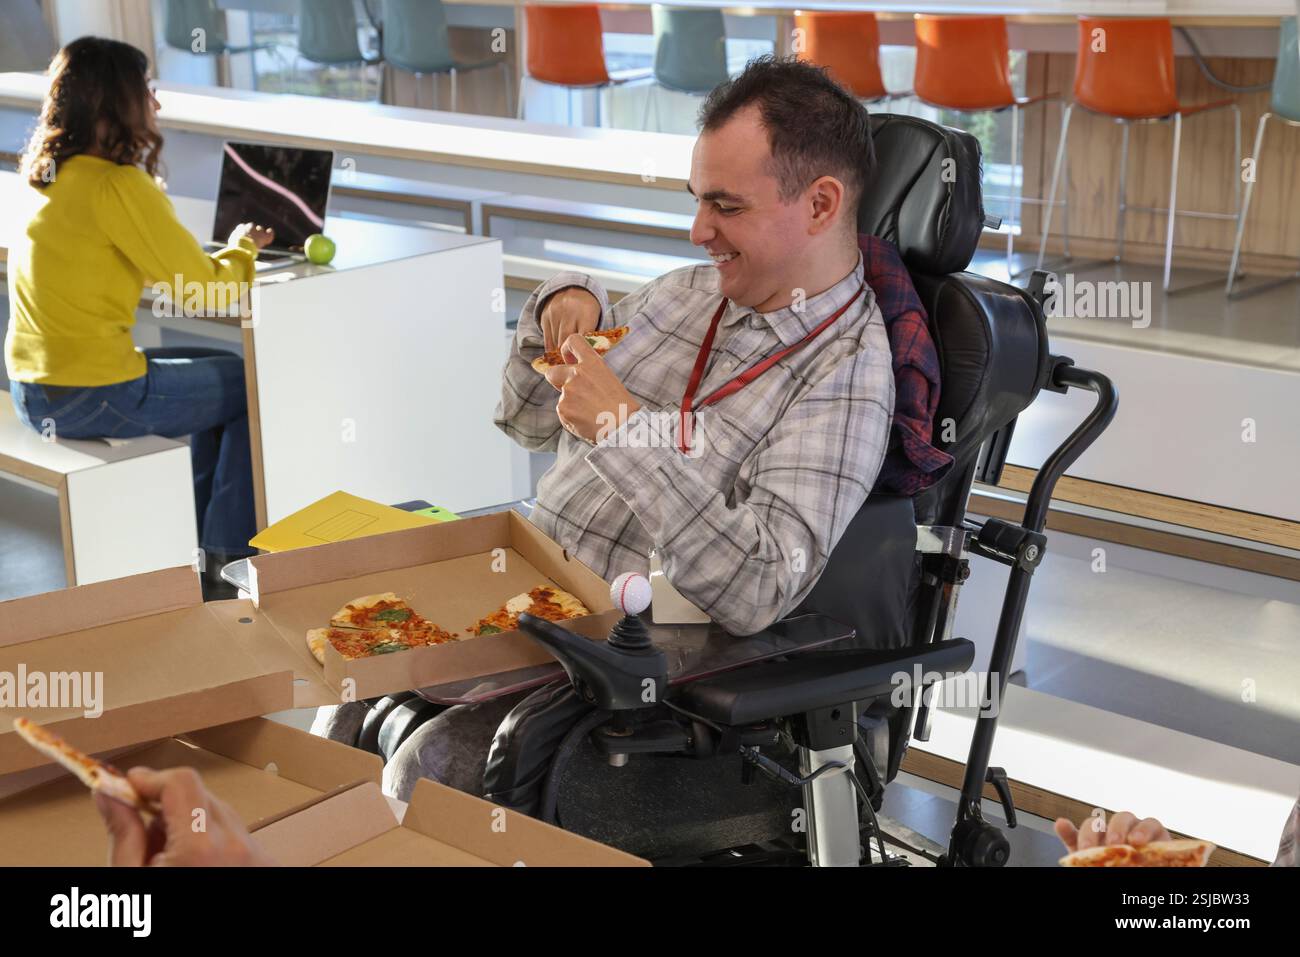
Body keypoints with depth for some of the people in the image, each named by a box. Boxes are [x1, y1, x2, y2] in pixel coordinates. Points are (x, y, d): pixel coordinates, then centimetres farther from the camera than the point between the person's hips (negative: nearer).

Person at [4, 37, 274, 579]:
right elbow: (203, 289, -13)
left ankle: (202, 528, 32)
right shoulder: (118, 185, -18)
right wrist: (241, 252, 6)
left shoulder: (50, 177, 9)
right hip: (94, 397, -9)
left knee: (218, 370, 26)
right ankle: (228, 550, 17)